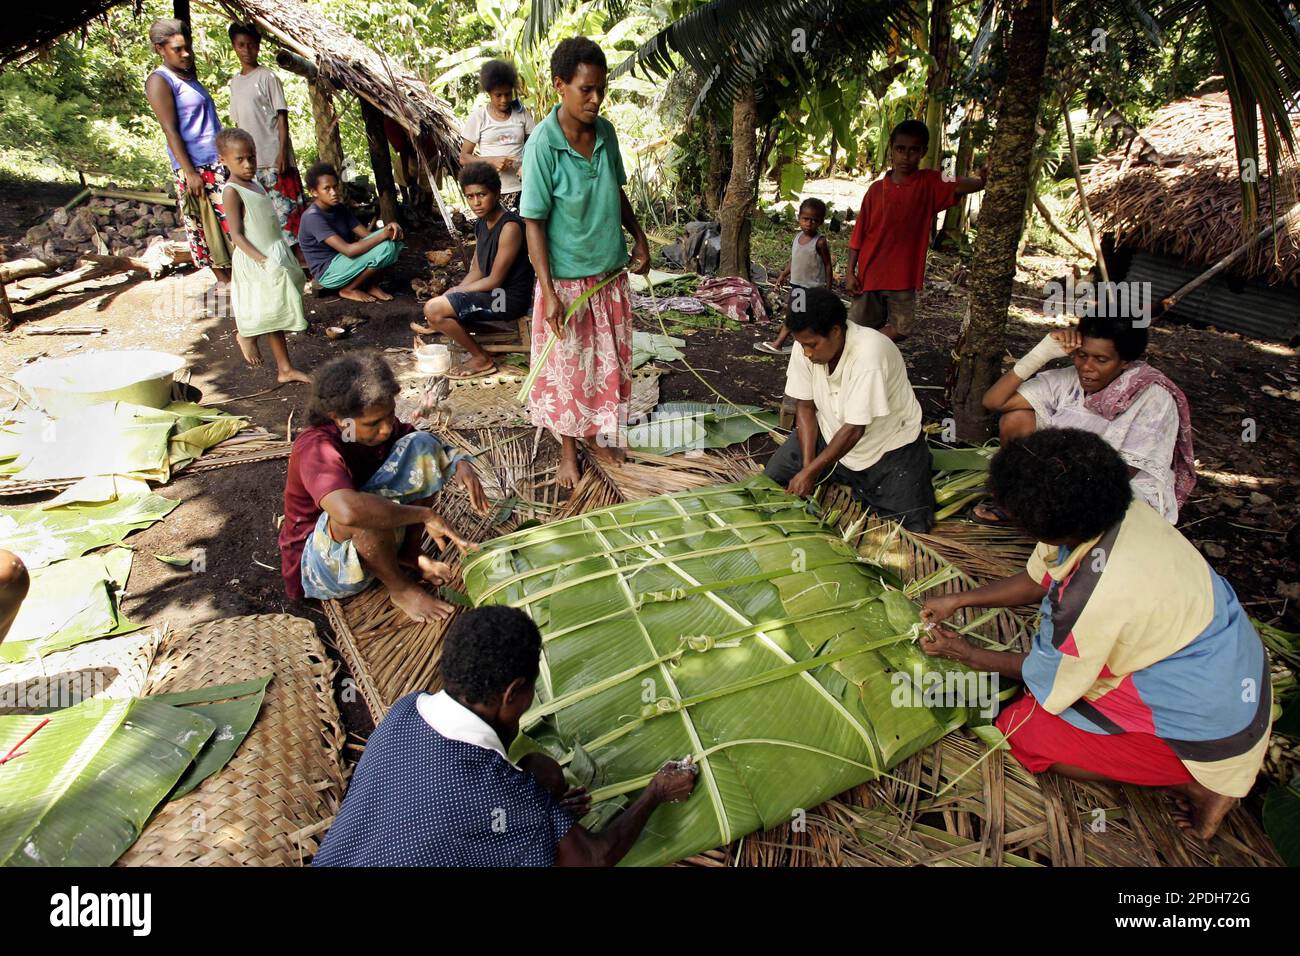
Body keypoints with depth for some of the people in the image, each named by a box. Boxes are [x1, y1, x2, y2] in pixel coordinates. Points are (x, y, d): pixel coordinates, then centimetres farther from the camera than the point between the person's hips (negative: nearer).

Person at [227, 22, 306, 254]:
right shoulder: (234, 82, 16)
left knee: (286, 207, -8)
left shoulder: (267, 78, -1)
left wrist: (282, 153, -16)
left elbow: (281, 116, -7)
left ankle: (300, 254, -4)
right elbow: (237, 123, 19)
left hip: (273, 158, -6)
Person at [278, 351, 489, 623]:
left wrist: (461, 464, -20)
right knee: (367, 508, -40)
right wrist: (426, 515, -41)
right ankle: (400, 587, -12)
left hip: (365, 540, 7)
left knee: (421, 444, -10)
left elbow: (434, 448, 4)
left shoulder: (379, 425, -10)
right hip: (322, 566, -6)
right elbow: (349, 511, -51)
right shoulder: (316, 448, -32)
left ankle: (409, 553, 0)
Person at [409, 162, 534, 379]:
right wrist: (451, 293, -5)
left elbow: (494, 280, -20)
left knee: (433, 309, -18)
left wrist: (455, 290, -10)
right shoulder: (481, 223, 7)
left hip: (509, 298, -10)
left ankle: (482, 359, -4)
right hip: (490, 292, 10)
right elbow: (476, 271, 10)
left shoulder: (510, 227, -21)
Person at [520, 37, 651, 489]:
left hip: (610, 273, 6)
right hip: (567, 280, -5)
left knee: (609, 361, 16)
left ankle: (598, 435, 37)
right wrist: (549, 292, -20)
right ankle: (569, 449, 28)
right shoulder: (542, 146, -18)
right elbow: (535, 223, -17)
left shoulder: (606, 132, -2)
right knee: (567, 367, 9)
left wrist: (639, 239, 11)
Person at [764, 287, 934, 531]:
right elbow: (805, 406, -8)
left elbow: (854, 429, -31)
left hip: (889, 445, -5)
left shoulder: (869, 354, -34)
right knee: (773, 479, -4)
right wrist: (807, 464, -17)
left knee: (912, 525, -13)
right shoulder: (806, 346, -17)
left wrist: (810, 471, -27)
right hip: (831, 433, 5)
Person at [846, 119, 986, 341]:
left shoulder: (930, 183, -1)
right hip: (868, 274, 1)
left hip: (903, 276, 0)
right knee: (859, 328, 6)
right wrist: (850, 273, -2)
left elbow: (960, 185, -20)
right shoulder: (876, 189, 2)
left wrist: (983, 179, -37)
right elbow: (859, 234, 2)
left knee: (901, 330, 0)